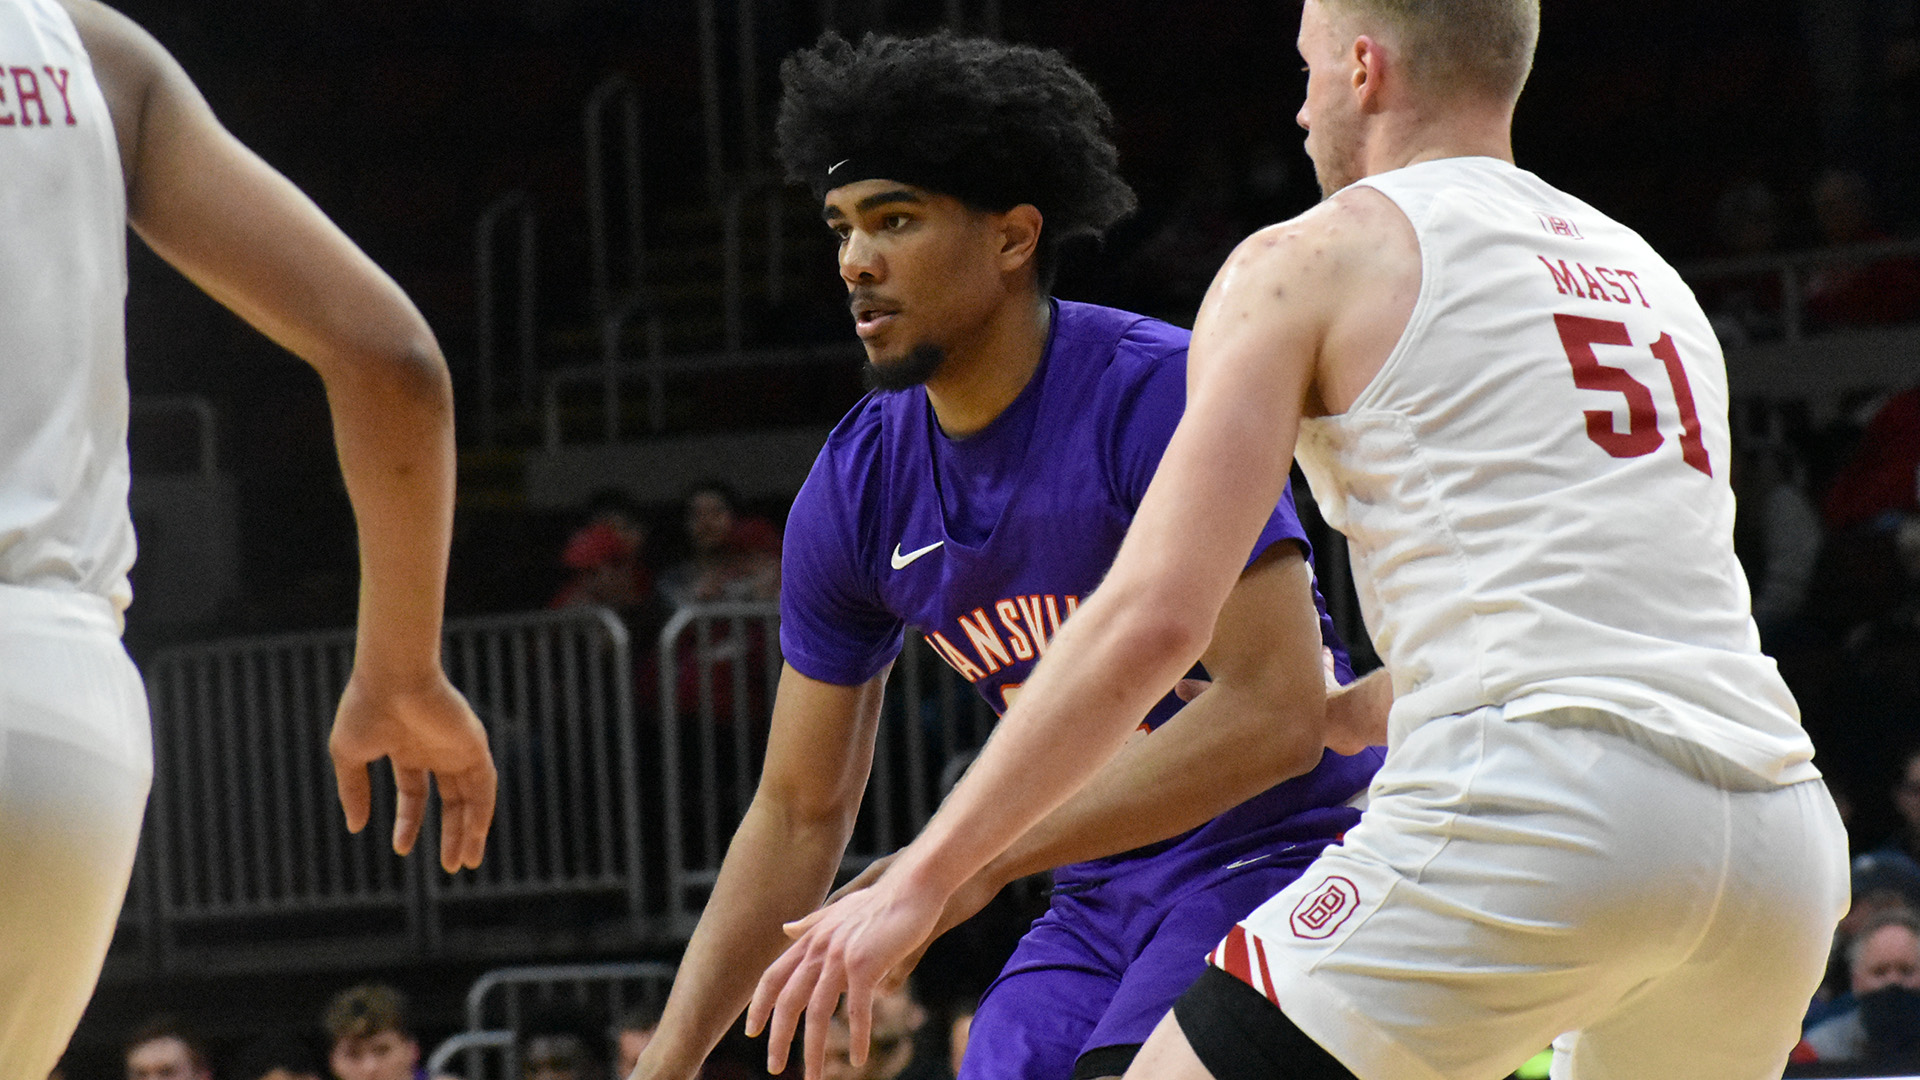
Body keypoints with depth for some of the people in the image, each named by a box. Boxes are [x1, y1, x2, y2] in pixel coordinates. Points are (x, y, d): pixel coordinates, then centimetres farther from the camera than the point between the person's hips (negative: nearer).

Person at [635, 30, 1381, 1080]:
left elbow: (1274, 713, -27)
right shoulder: (856, 489, 0)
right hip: (1109, 896, 7)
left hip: (1280, 850, -7)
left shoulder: (1159, 393, -20)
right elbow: (799, 811, 9)